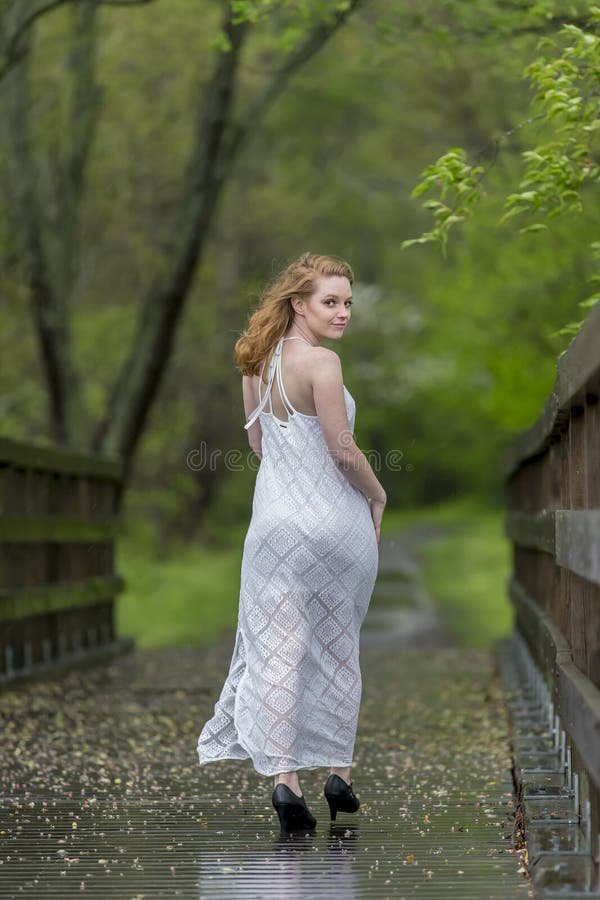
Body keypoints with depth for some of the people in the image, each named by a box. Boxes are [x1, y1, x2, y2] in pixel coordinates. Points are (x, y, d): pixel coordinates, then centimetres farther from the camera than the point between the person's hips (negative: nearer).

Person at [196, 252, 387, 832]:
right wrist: (377, 495, 0)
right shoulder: (321, 363, -16)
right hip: (335, 520, -4)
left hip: (276, 517, 4)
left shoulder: (256, 361, 6)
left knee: (277, 649, 2)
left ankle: (282, 778, -10)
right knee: (337, 648, 12)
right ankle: (339, 775, 22)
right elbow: (344, 452, -16)